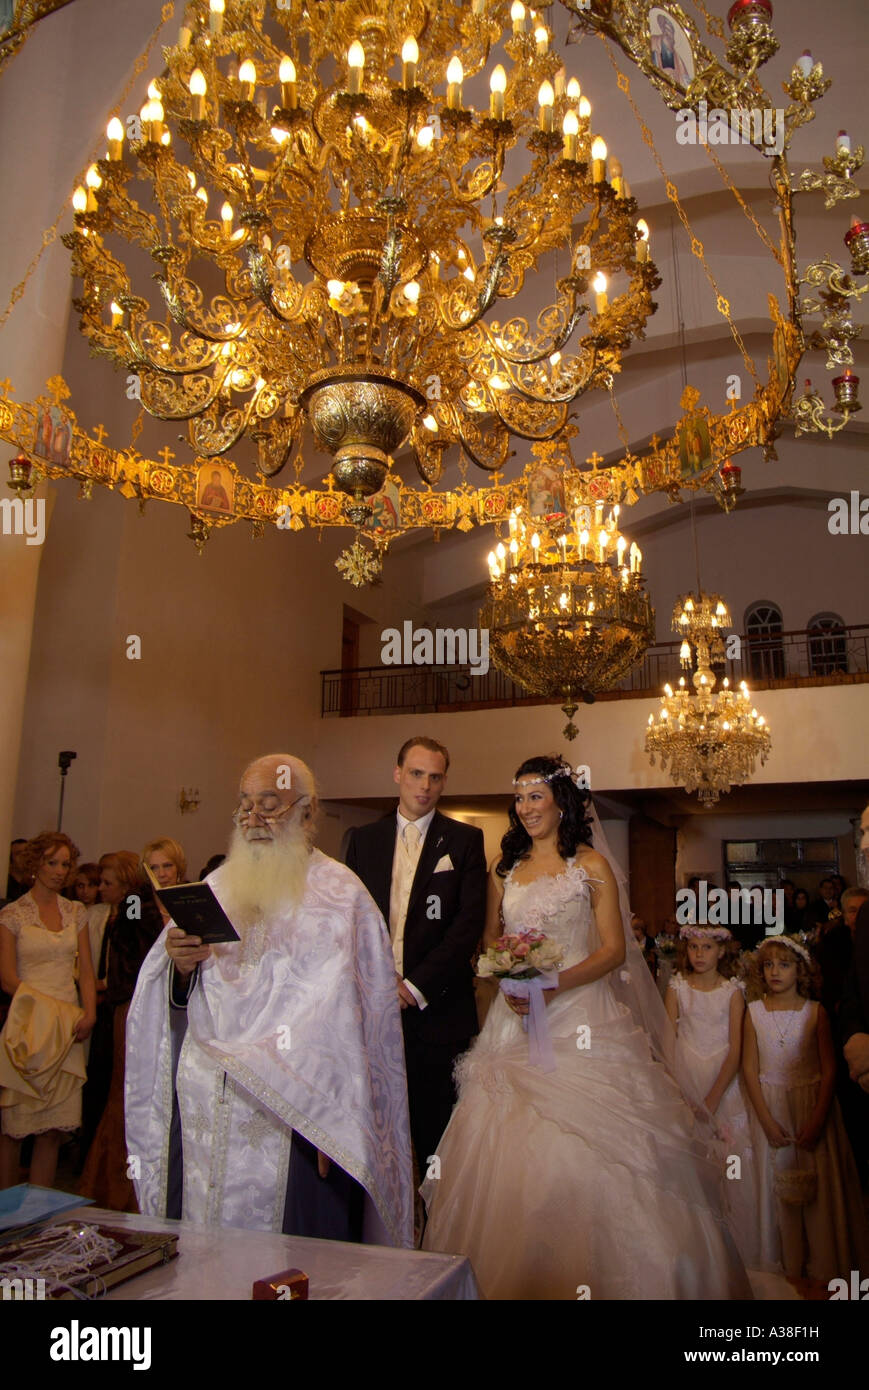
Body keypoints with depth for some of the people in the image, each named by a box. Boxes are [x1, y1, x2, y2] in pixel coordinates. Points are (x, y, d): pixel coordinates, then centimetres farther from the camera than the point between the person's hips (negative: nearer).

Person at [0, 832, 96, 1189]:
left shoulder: (75, 912, 12)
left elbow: (86, 970, 11)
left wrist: (89, 1013, -5)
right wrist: (54, 1010, -13)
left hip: (68, 1027, 3)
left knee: (53, 1126, 3)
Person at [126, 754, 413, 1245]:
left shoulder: (339, 894, -4)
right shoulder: (217, 887, 11)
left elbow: (349, 1018, -10)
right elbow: (177, 1002, 12)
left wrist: (329, 1115, -15)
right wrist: (180, 967, -9)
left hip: (294, 1114, -4)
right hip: (205, 1111, 5)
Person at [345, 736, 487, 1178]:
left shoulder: (464, 840, 2)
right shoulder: (363, 839, 11)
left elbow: (469, 922, -6)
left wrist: (416, 985, -12)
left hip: (437, 1007, -2)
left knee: (437, 1132, 4)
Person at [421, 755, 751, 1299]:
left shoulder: (590, 864, 0)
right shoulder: (505, 869, 12)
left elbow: (614, 949, -6)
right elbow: (490, 940, 17)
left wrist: (552, 985, -18)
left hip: (580, 1016, -4)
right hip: (516, 1022, 4)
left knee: (585, 1149, -5)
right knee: (508, 1151, 3)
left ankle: (597, 1277, 12)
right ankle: (520, 1278, 19)